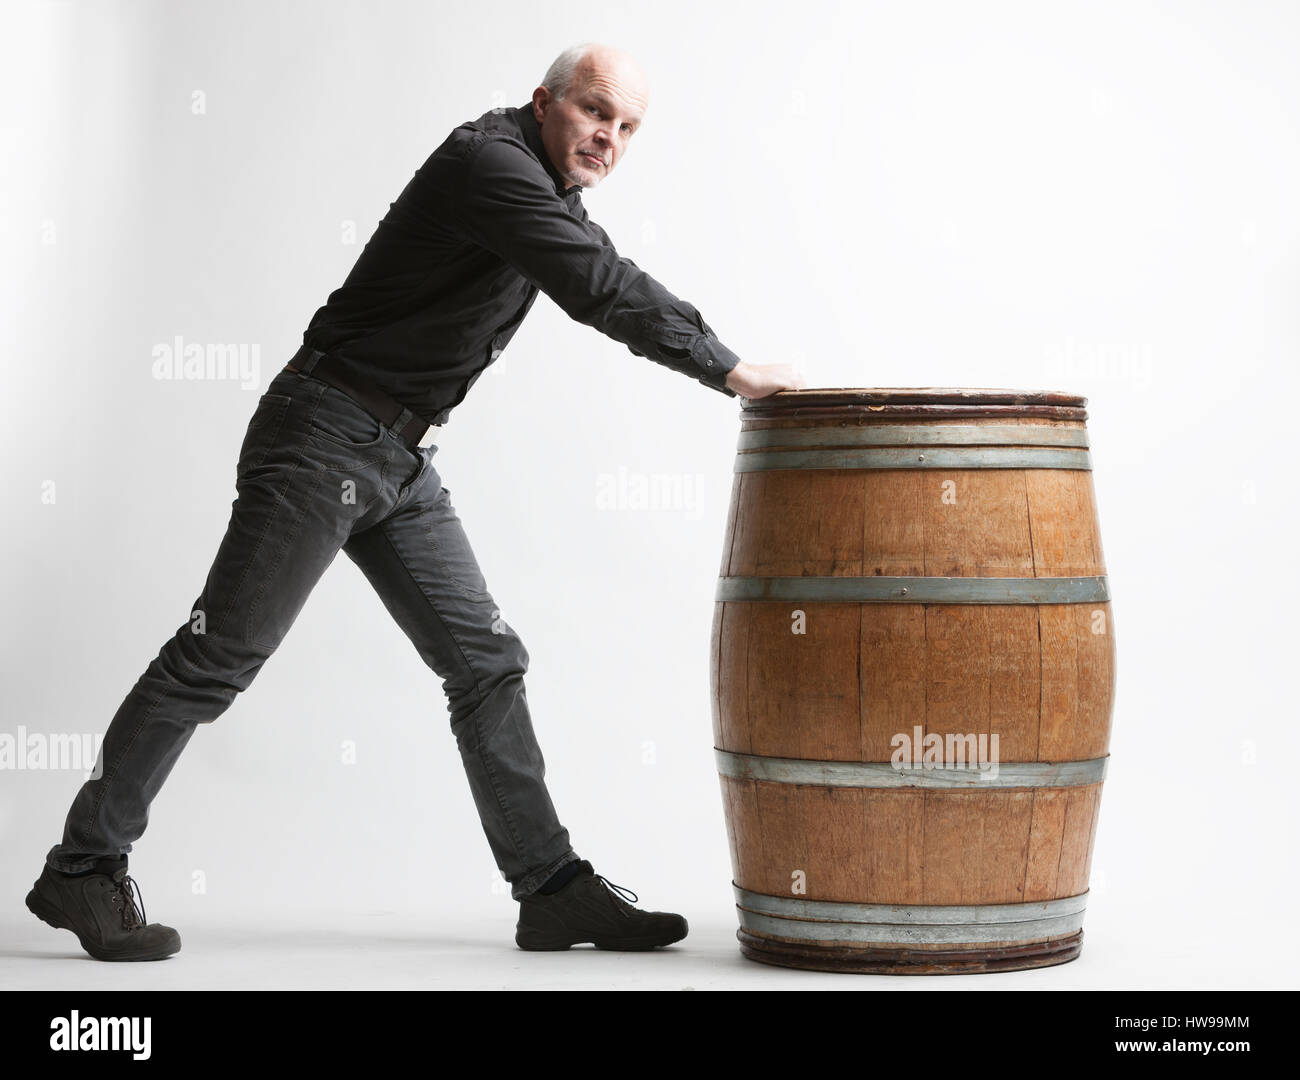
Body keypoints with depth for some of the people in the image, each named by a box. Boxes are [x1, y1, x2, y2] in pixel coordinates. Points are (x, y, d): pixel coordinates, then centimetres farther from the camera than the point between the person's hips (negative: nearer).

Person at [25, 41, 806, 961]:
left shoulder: (548, 191, 12)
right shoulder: (491, 163, -17)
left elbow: (609, 283, 28)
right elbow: (601, 290, -24)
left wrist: (724, 361, 20)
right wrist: (732, 371, -19)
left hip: (402, 463, 10)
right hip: (325, 436, -9)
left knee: (486, 661, 5)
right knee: (219, 658, -6)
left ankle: (554, 889, 8)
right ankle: (82, 870, 3)